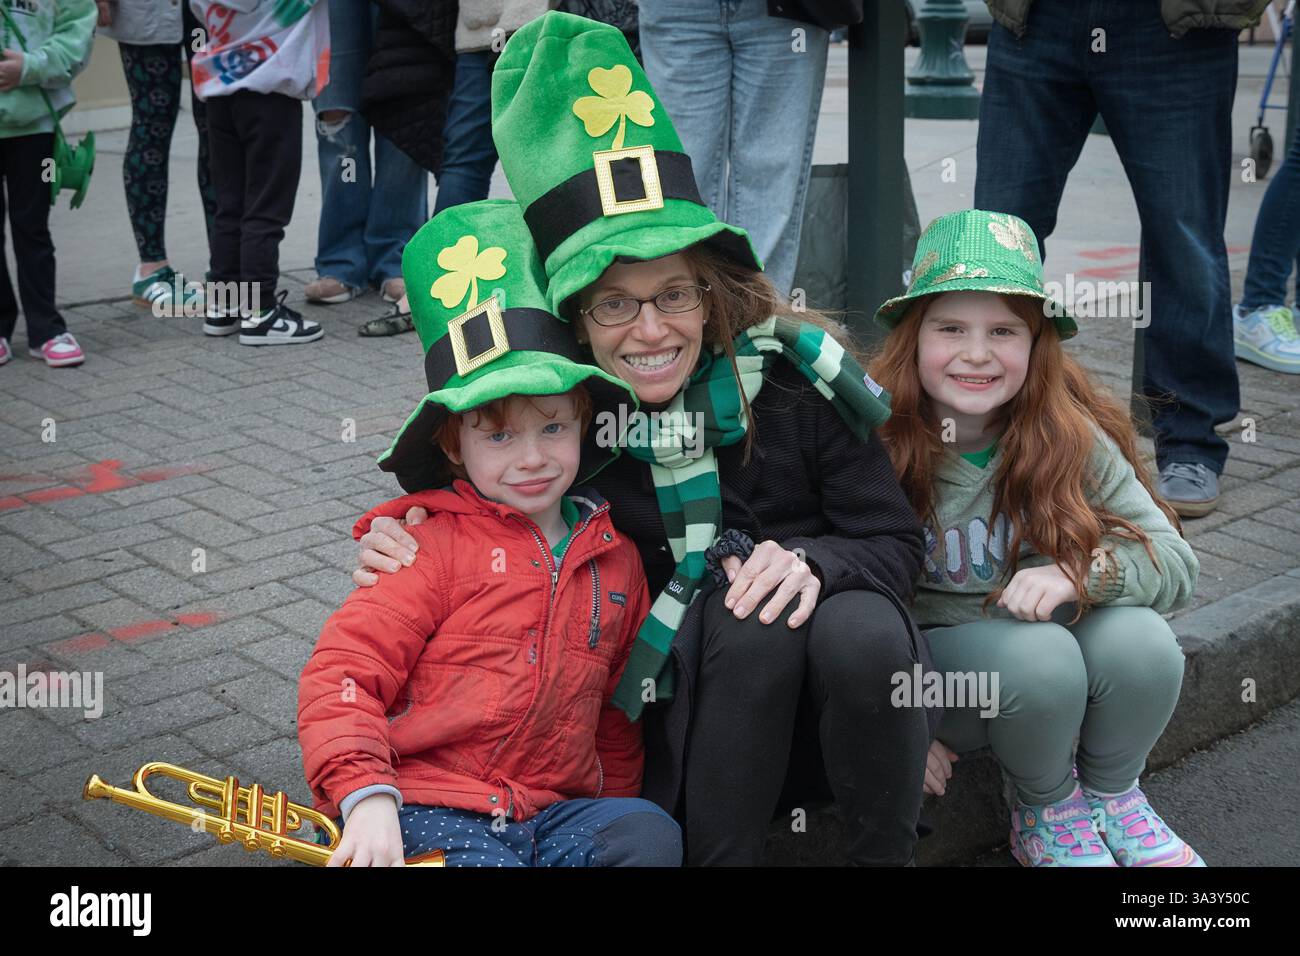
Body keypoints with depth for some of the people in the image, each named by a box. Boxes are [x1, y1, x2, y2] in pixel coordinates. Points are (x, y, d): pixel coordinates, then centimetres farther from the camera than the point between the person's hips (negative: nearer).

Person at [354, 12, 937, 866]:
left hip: (843, 681, 1)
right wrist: (405, 549, -13)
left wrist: (812, 562, -29)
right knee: (751, 612, -32)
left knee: (860, 627, -33)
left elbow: (896, 544, -7)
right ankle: (716, 854, -15)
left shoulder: (792, 372, -9)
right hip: (693, 708, 0)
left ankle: (888, 853, -8)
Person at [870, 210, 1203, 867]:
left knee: (1140, 638, -28)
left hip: (1055, 647, 3)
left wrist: (1083, 572, -30)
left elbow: (1176, 563, -11)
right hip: (930, 662, -2)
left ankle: (1111, 795, 3)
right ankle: (1045, 811, 0)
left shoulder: (1071, 436, -9)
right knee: (1037, 653, -33)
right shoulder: (875, 443, -15)